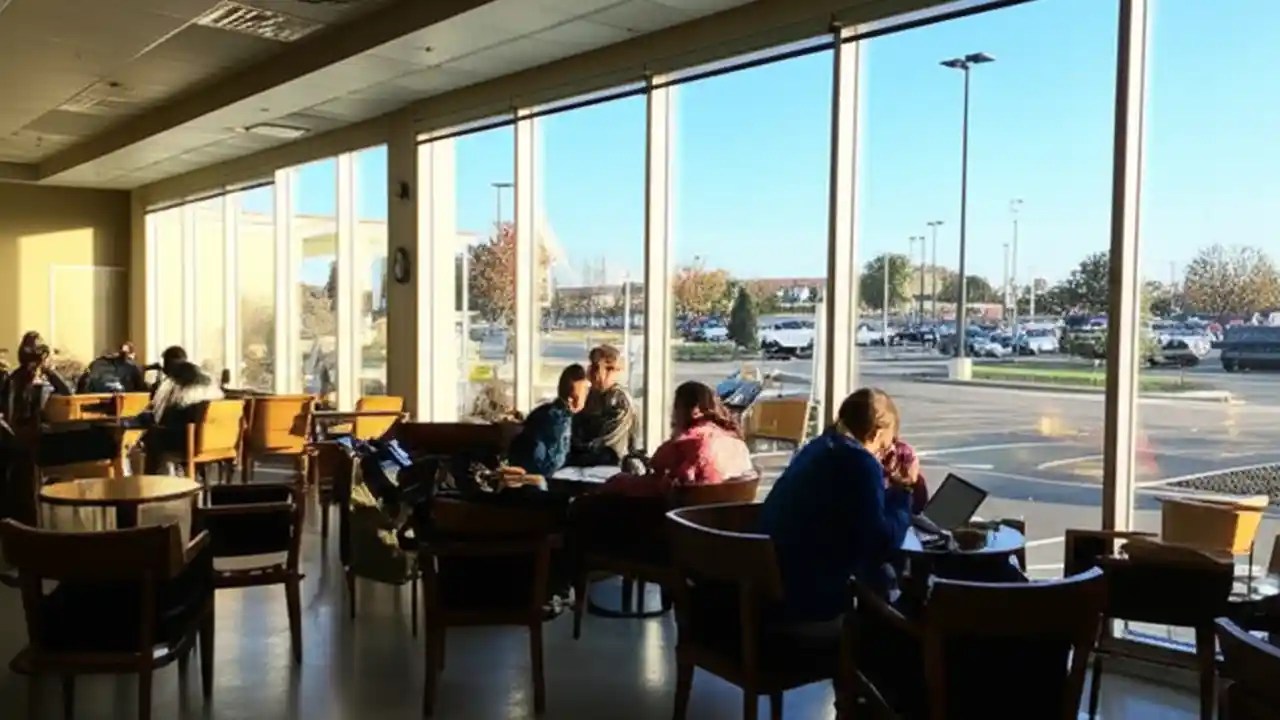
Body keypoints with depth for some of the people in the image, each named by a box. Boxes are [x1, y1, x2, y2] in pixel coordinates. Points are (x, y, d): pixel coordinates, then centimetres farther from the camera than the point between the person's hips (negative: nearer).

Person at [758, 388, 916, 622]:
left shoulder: (823, 446, 9)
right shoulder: (861, 462, -18)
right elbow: (881, 546, -18)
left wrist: (888, 485, 22)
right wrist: (901, 491, -6)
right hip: (808, 595, -9)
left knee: (880, 575, 24)